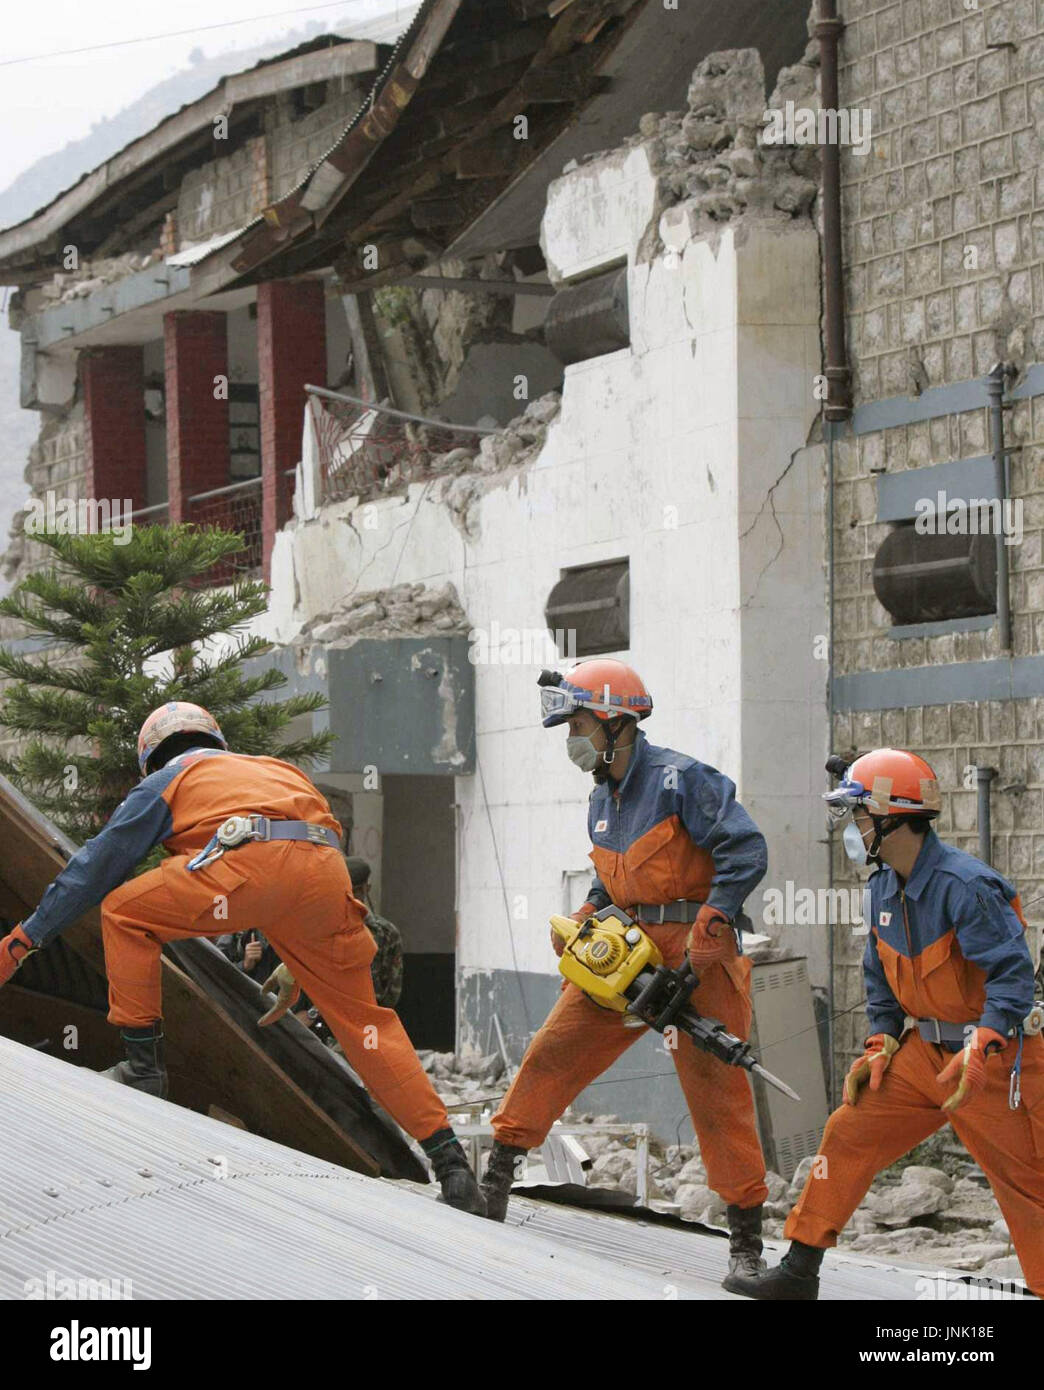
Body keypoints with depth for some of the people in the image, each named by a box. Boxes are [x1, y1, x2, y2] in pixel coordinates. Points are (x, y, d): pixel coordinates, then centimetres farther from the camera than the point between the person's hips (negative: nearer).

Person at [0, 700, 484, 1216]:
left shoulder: (168, 780, 27)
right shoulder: (279, 770, 42)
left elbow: (96, 864, 26)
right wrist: (300, 973, 48)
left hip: (251, 863, -5)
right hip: (327, 876, 5)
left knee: (124, 912, 15)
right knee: (364, 1019, 15)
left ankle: (142, 1063, 11)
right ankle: (448, 1158, 9)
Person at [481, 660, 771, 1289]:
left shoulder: (680, 779, -12)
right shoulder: (603, 800, 14)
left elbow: (747, 849, -18)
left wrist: (709, 926, -24)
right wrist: (583, 922, 8)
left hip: (695, 950, -7)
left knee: (715, 1085, -6)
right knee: (556, 1050, 4)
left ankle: (748, 1235, 0)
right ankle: (498, 1177, 16)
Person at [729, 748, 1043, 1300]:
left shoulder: (963, 885, -22)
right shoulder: (884, 886, 5)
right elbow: (880, 978, 18)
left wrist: (981, 1051, -36)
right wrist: (880, 1047, 7)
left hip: (993, 1052, -8)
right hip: (925, 1049, 8)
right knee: (849, 1132, 5)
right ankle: (799, 1271, 13)